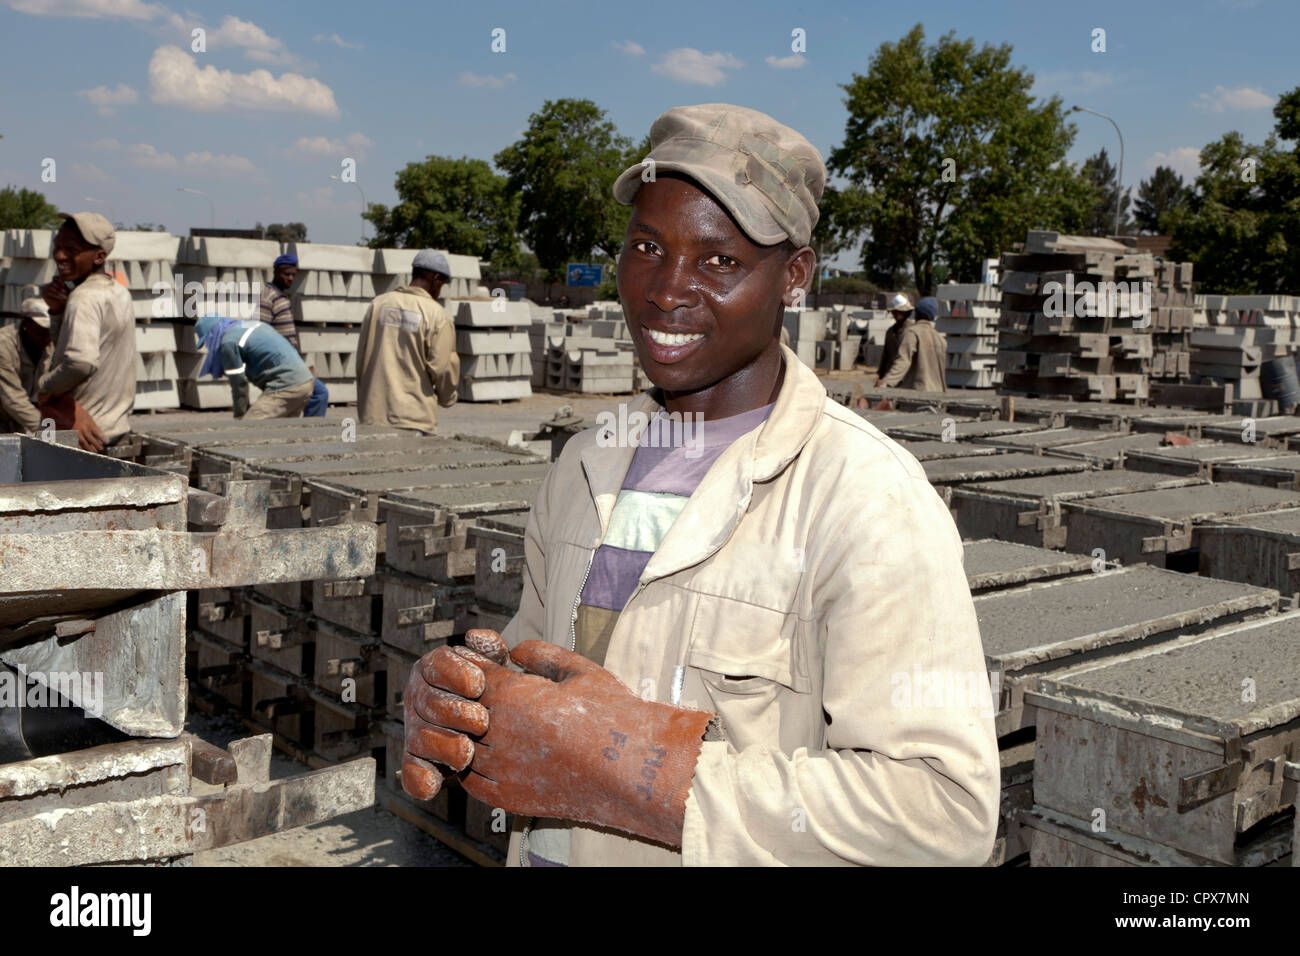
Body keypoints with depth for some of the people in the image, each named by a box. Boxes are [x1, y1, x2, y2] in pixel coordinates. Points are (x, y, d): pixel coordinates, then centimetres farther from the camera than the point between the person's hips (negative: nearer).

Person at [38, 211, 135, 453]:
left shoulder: (85, 298, -19)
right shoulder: (119, 292, 8)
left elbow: (82, 362, -34)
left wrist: (44, 386, -17)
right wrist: (58, 310, -2)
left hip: (80, 430, -9)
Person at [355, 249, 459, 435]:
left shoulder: (379, 303, 6)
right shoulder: (437, 315, -8)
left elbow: (362, 356, 9)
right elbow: (442, 367, -9)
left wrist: (363, 402, 20)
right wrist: (448, 398, 12)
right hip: (414, 414, -4)